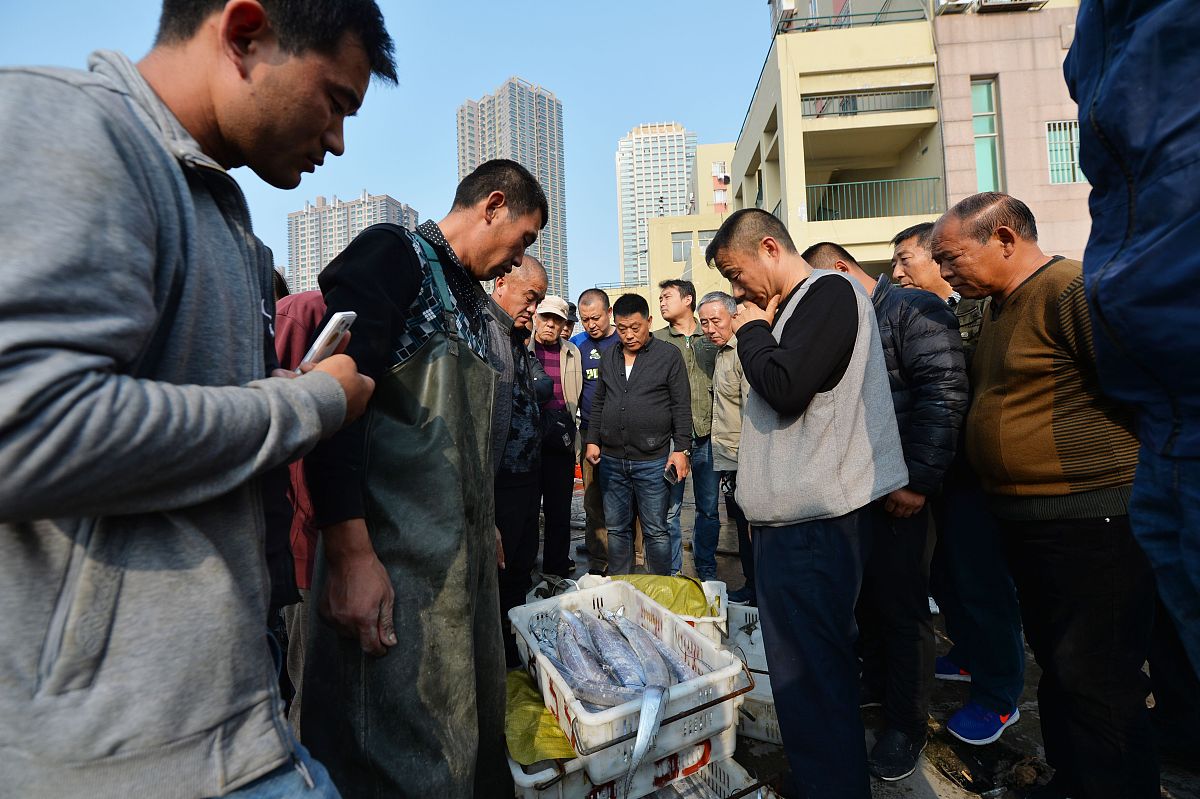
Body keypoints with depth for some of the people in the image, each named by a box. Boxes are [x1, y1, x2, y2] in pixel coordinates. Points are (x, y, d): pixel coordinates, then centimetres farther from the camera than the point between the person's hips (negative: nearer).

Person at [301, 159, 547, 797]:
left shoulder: (474, 302, 19)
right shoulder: (393, 254, -6)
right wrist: (350, 553, -23)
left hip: (469, 554, 9)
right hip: (394, 559, -8)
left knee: (473, 736, 18)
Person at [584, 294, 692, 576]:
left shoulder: (669, 356, -2)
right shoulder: (608, 357, 11)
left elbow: (682, 407, -2)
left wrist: (681, 449, -7)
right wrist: (593, 440, 10)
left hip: (652, 461, -4)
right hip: (611, 460, 4)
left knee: (656, 532, 5)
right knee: (617, 529, 13)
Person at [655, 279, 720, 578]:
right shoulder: (656, 340, 5)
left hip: (708, 435, 2)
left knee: (709, 509, 11)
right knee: (669, 510, 3)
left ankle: (707, 573, 27)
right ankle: (672, 575, 19)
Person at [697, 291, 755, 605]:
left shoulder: (743, 352, -14)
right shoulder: (722, 352, 17)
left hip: (740, 459, -10)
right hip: (728, 459, 10)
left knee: (748, 526, 1)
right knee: (741, 524, 17)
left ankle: (754, 590, 16)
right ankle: (753, 587, 29)